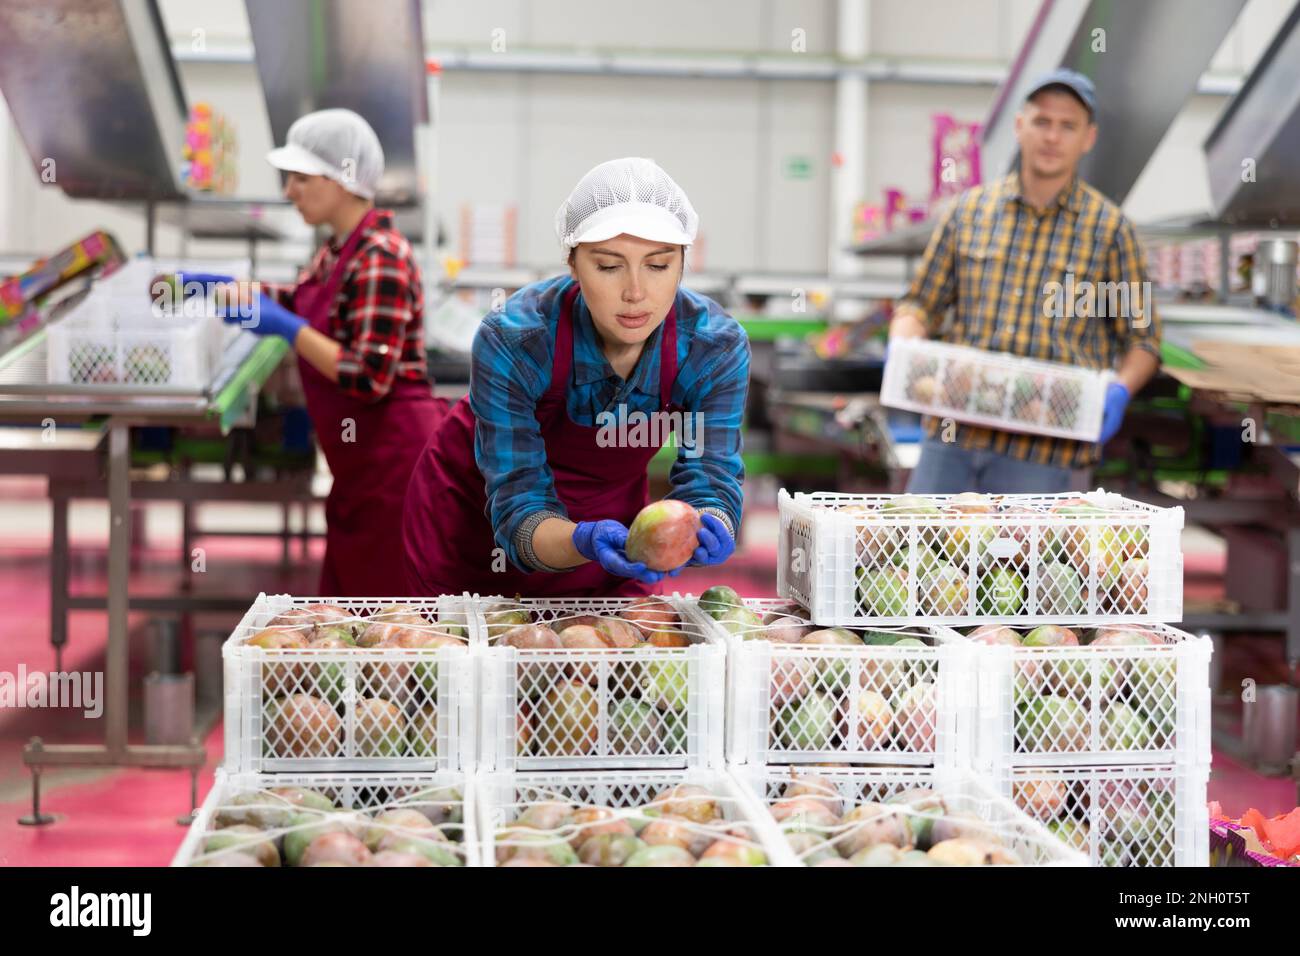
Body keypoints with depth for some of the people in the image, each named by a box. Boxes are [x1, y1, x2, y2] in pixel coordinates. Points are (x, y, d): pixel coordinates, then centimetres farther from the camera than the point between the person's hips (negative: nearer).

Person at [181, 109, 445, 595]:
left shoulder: (380, 260, -19)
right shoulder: (340, 248, 10)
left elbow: (369, 379, -24)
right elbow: (298, 299, 28)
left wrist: (286, 328, -18)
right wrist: (214, 286, 18)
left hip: (392, 463, -10)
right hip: (360, 465, 10)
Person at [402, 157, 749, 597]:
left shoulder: (715, 346, -24)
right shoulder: (512, 339, -32)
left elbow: (711, 483, -25)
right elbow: (519, 510, -32)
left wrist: (708, 531, -49)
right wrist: (584, 542, -54)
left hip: (608, 519, 2)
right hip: (474, 519, -2)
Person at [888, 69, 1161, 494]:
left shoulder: (1109, 228, 5)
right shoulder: (970, 208, 11)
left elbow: (1142, 339, 9)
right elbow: (921, 303, 15)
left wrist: (1120, 390, -11)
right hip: (952, 432, 2)